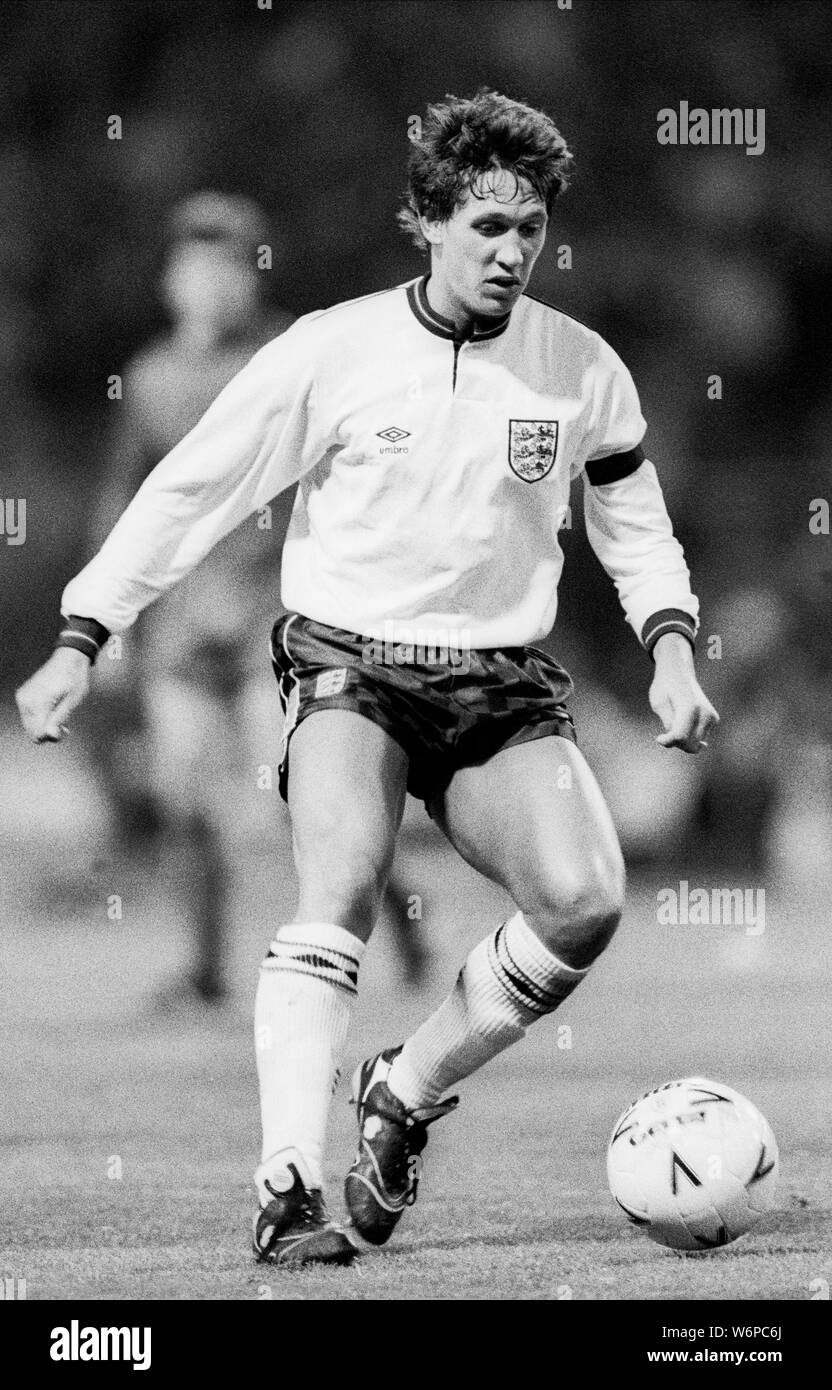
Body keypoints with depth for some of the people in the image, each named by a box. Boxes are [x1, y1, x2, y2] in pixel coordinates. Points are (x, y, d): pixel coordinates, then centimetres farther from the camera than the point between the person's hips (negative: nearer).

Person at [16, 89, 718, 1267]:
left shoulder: (581, 369, 0)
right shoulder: (331, 352, -8)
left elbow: (635, 522, 16)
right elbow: (189, 492, -1)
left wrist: (672, 650, 1)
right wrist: (80, 642, -5)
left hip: (504, 682, 3)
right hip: (348, 662, -3)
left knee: (586, 901, -20)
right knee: (342, 890, -29)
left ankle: (408, 1093, 3)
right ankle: (289, 1189, -30)